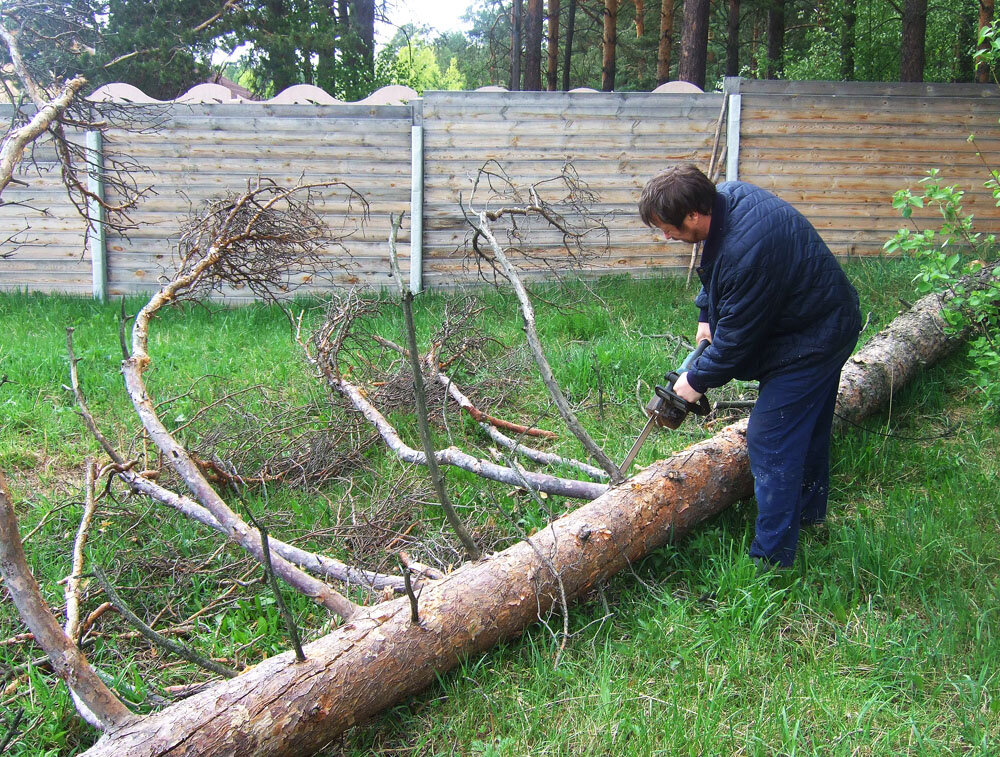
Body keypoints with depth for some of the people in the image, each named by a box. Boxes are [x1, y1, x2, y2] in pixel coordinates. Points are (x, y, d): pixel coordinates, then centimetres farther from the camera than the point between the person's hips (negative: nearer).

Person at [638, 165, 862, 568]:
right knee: (809, 427, 26)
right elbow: (717, 272, 13)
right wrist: (707, 315, 9)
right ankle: (808, 511, 47)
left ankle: (771, 559, 2)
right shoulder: (726, 197, -8)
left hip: (809, 342, -10)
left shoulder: (748, 251, -37)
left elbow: (737, 337, -26)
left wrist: (698, 379, -12)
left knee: (771, 441, -7)